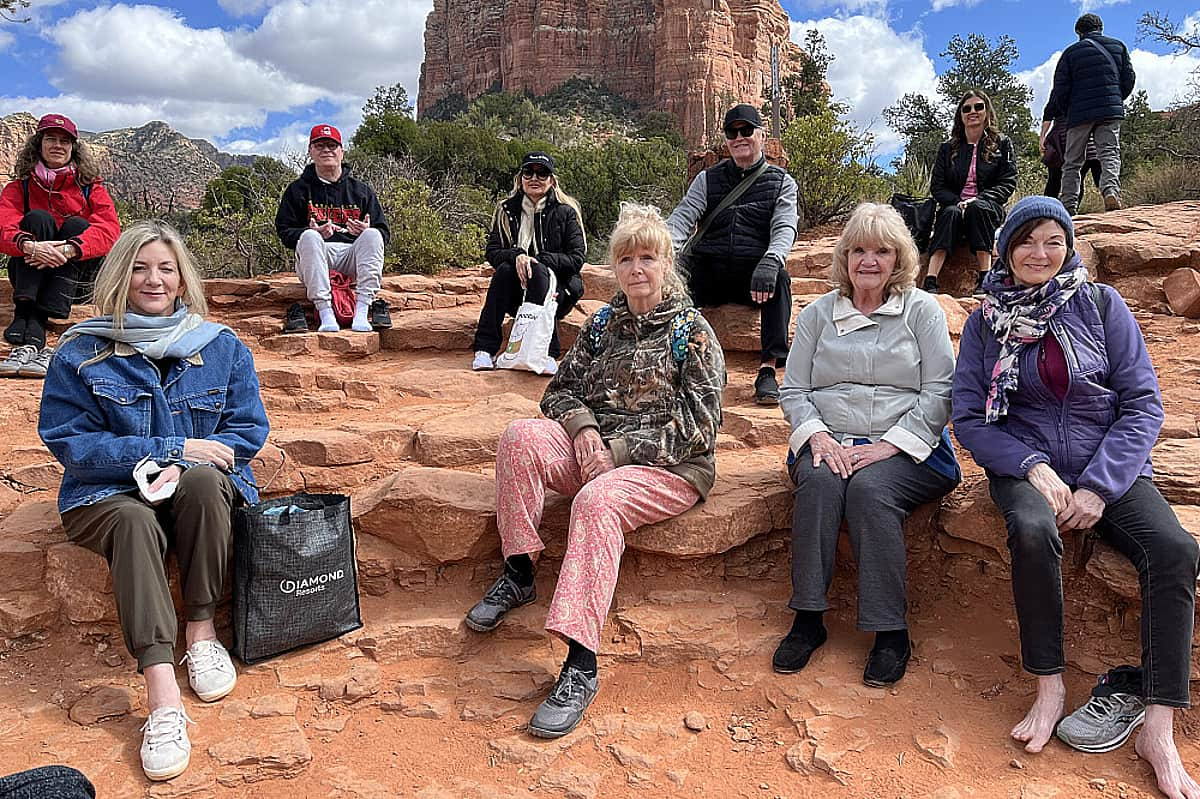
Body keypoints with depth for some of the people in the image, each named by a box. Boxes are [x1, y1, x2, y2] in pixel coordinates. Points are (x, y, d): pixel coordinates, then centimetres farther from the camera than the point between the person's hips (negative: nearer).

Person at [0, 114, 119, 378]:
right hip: (30, 272, 1)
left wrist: (68, 250, -33)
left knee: (77, 225, -24)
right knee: (38, 218, -22)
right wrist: (29, 245, -35)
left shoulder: (91, 188, 6)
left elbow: (110, 230, -15)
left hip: (79, 275, -1)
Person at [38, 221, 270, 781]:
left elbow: (248, 431, 1)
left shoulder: (222, 347, 4)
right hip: (109, 496, -1)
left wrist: (182, 468, -16)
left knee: (203, 480, -34)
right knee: (134, 522, -35)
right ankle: (163, 696, -43)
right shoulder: (81, 352, 0)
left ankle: (201, 634, -21)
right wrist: (171, 449, -14)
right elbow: (67, 440, -5)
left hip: (203, 489, 1)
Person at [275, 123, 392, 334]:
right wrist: (314, 233, -16)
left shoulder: (361, 190, 16)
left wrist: (367, 230, -13)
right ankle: (325, 315, -40)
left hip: (352, 255, 1)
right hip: (316, 257, -1)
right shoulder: (298, 189, 13)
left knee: (372, 235, -27)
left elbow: (384, 232, 12)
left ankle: (362, 313, -37)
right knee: (309, 237, -31)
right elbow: (284, 232, 5)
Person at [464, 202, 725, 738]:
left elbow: (698, 425, -9)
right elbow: (560, 390, 14)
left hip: (671, 468, -5)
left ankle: (580, 666, -37)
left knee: (597, 500, -36)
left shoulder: (691, 331, -2)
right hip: (594, 450, 5)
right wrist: (584, 429, -9)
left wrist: (618, 452, -15)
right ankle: (518, 574, -12)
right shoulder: (601, 325, 13)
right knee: (522, 437, -22)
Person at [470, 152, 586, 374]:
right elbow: (492, 252, 0)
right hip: (516, 296, 2)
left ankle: (547, 354, -39)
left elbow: (576, 258, -6)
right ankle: (485, 349, -32)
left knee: (538, 270, -32)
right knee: (504, 269, -28)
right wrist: (516, 256, -22)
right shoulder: (506, 210, 8)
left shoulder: (565, 212, 0)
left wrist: (537, 260, -19)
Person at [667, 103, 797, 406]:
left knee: (779, 277, -35)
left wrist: (770, 261, -29)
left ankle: (768, 369, -36)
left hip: (753, 275, -1)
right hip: (707, 273, 2)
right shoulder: (708, 179, 19)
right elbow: (682, 217, 2)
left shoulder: (781, 182, 13)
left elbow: (785, 228, -5)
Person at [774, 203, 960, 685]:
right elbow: (793, 389, 11)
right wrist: (817, 435, -9)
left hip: (905, 448, -2)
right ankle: (807, 619, -24)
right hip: (828, 441, 2)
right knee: (819, 480, -31)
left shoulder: (922, 310, 10)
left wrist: (888, 445, -12)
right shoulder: (817, 314, 16)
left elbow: (939, 393, 1)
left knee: (869, 487, -33)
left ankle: (891, 632, -22)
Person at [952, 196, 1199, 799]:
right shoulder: (986, 321, 4)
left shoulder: (1102, 305, 3)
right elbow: (970, 418, 1)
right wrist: (1033, 467, -16)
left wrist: (1099, 486, -14)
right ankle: (1049, 690, -22)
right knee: (1032, 529, -34)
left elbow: (1143, 404, -2)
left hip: (1111, 468, 1)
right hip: (1025, 467, -1)